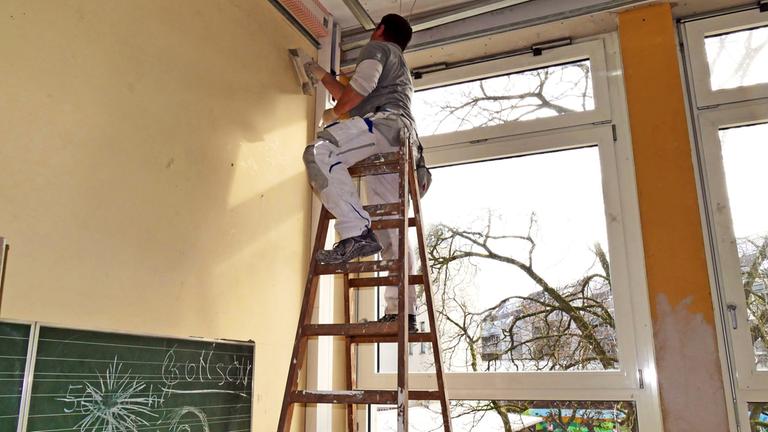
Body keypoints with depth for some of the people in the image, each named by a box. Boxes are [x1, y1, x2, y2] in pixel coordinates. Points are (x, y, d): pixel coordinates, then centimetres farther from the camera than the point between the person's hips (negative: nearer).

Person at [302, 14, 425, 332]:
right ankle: (403, 311, -1)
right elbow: (352, 97, 48)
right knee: (389, 228, 1)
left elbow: (360, 88, -5)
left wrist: (334, 113, 10)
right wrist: (321, 76, 57)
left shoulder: (377, 48, 14)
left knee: (318, 152, -29)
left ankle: (356, 232, -43)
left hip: (386, 122, -9)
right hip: (393, 149, 9)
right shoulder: (399, 67, 42)